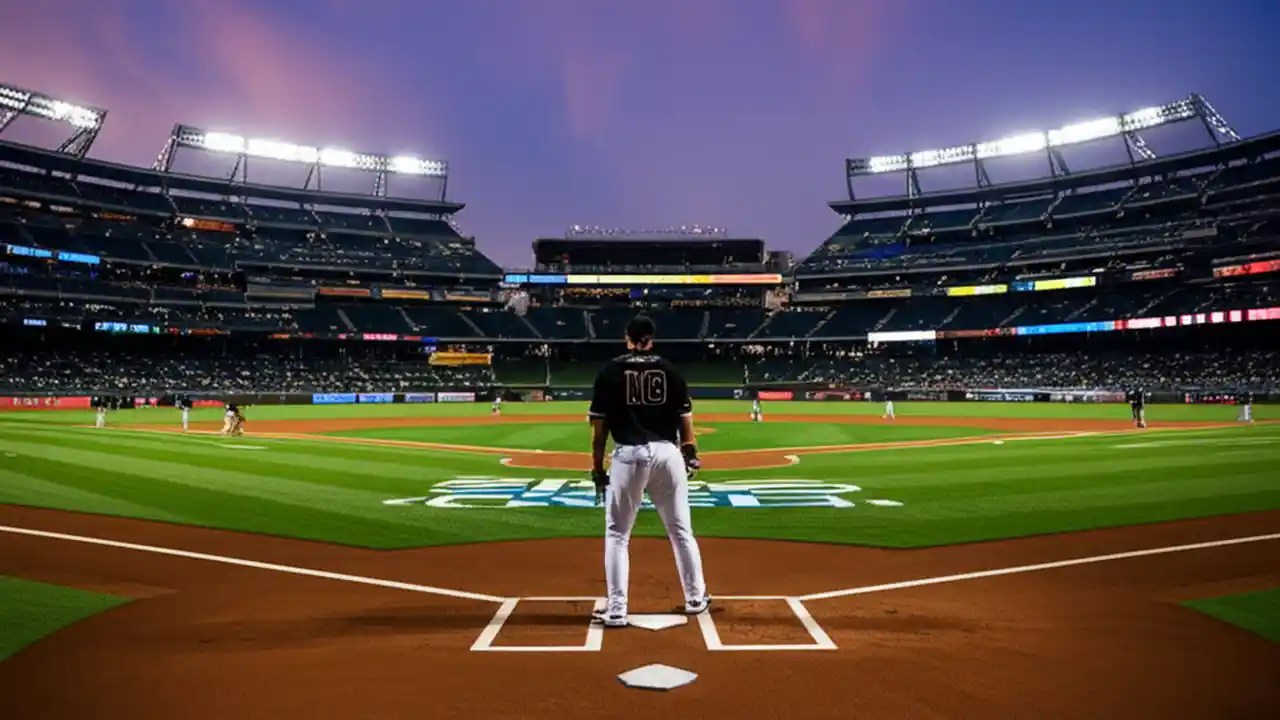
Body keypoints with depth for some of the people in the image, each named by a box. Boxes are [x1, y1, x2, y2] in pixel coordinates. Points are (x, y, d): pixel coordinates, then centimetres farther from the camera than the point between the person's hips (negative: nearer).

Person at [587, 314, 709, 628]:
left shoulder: (611, 370, 2)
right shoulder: (669, 369, 7)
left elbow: (599, 425, -1)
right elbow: (685, 417, 6)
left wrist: (597, 468, 4)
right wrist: (690, 454, 18)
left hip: (627, 455, -2)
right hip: (667, 453, 2)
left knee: (617, 534, 10)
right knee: (681, 531, 16)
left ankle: (616, 610, 9)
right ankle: (696, 599, 29)